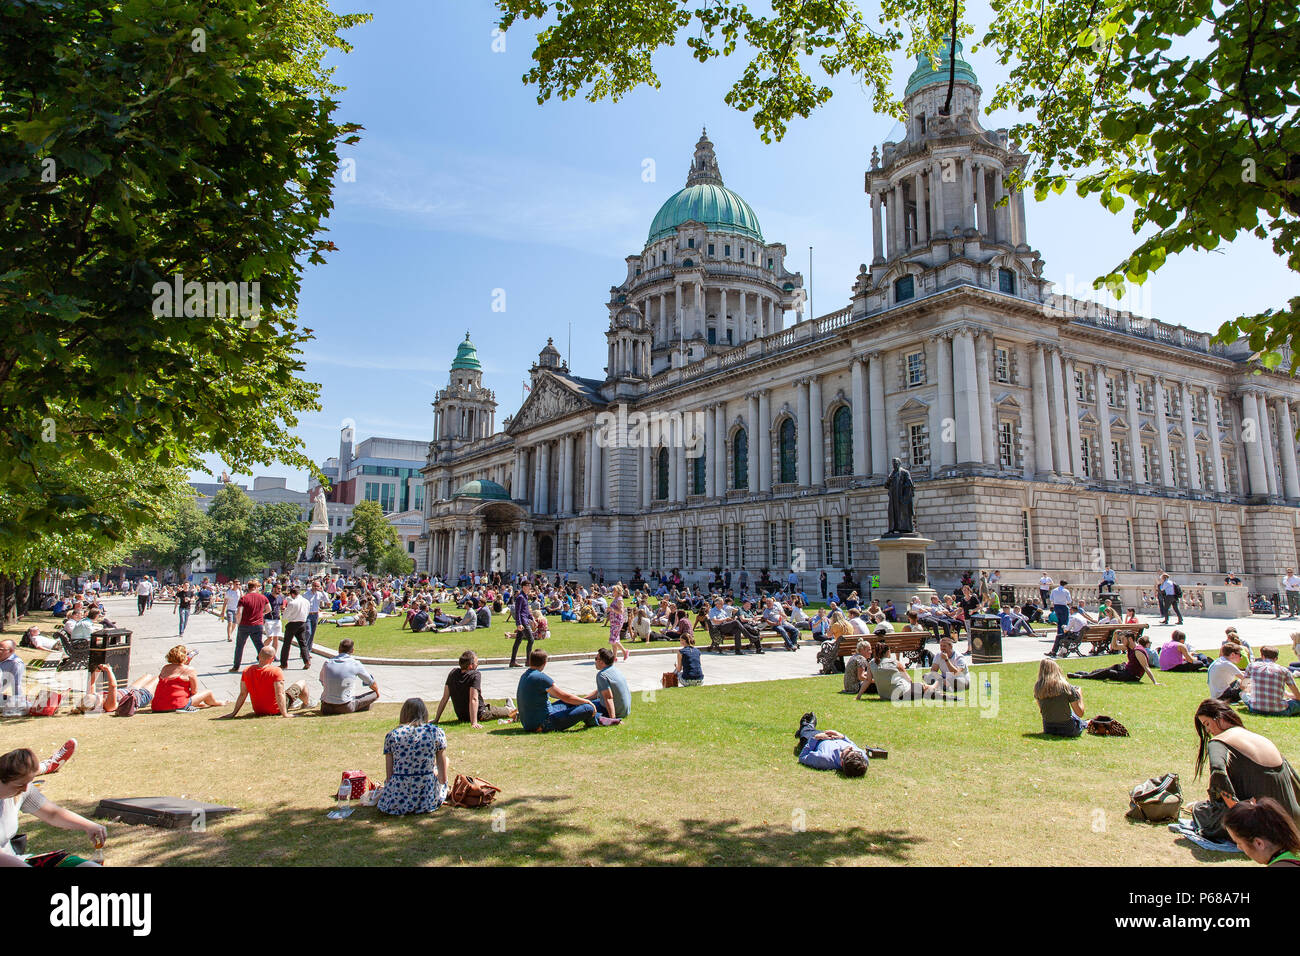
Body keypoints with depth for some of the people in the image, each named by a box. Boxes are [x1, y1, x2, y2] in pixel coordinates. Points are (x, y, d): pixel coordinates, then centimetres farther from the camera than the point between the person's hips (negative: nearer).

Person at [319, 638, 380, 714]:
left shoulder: (327, 663, 1)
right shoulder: (356, 664, -7)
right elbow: (372, 683, 6)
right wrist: (377, 692, 29)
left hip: (326, 708, 4)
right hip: (345, 708, -4)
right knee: (375, 694, 8)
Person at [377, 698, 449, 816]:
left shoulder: (391, 735, 0)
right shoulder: (437, 732, -3)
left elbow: (389, 776, 0)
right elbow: (443, 778, 0)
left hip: (397, 802, 3)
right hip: (427, 800, -3)